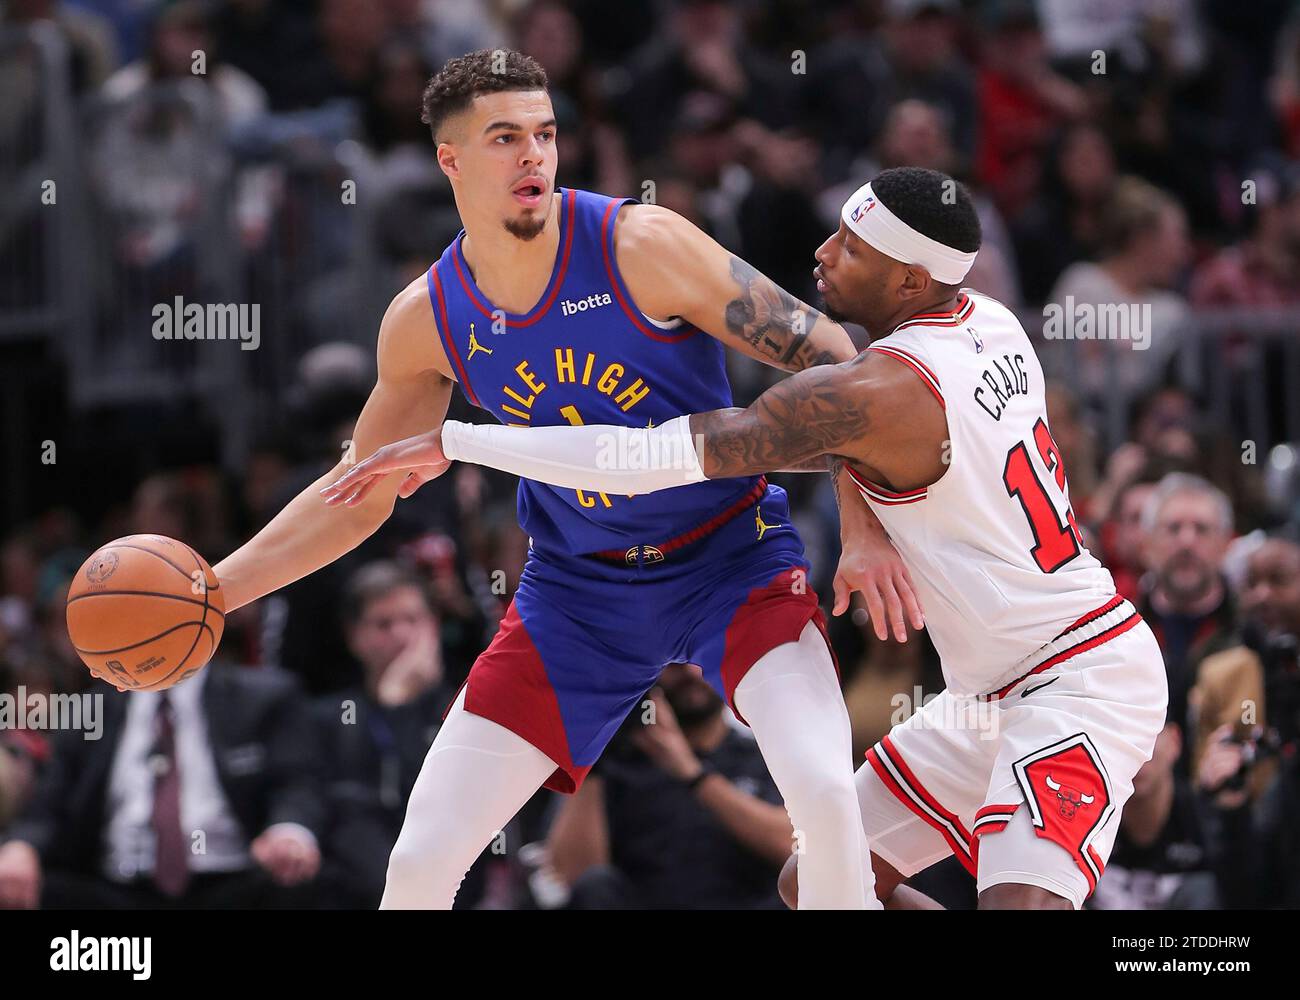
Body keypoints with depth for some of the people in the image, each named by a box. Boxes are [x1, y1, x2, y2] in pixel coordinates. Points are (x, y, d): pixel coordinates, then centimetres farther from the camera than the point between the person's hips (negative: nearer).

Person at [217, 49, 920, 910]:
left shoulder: (641, 245, -19)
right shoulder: (427, 322, -6)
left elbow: (824, 352, -14)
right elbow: (360, 492, 7)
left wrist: (863, 520, -22)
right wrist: (215, 588, 0)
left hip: (730, 555, -3)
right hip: (579, 583, 3)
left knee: (824, 790, -29)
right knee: (421, 860, -3)